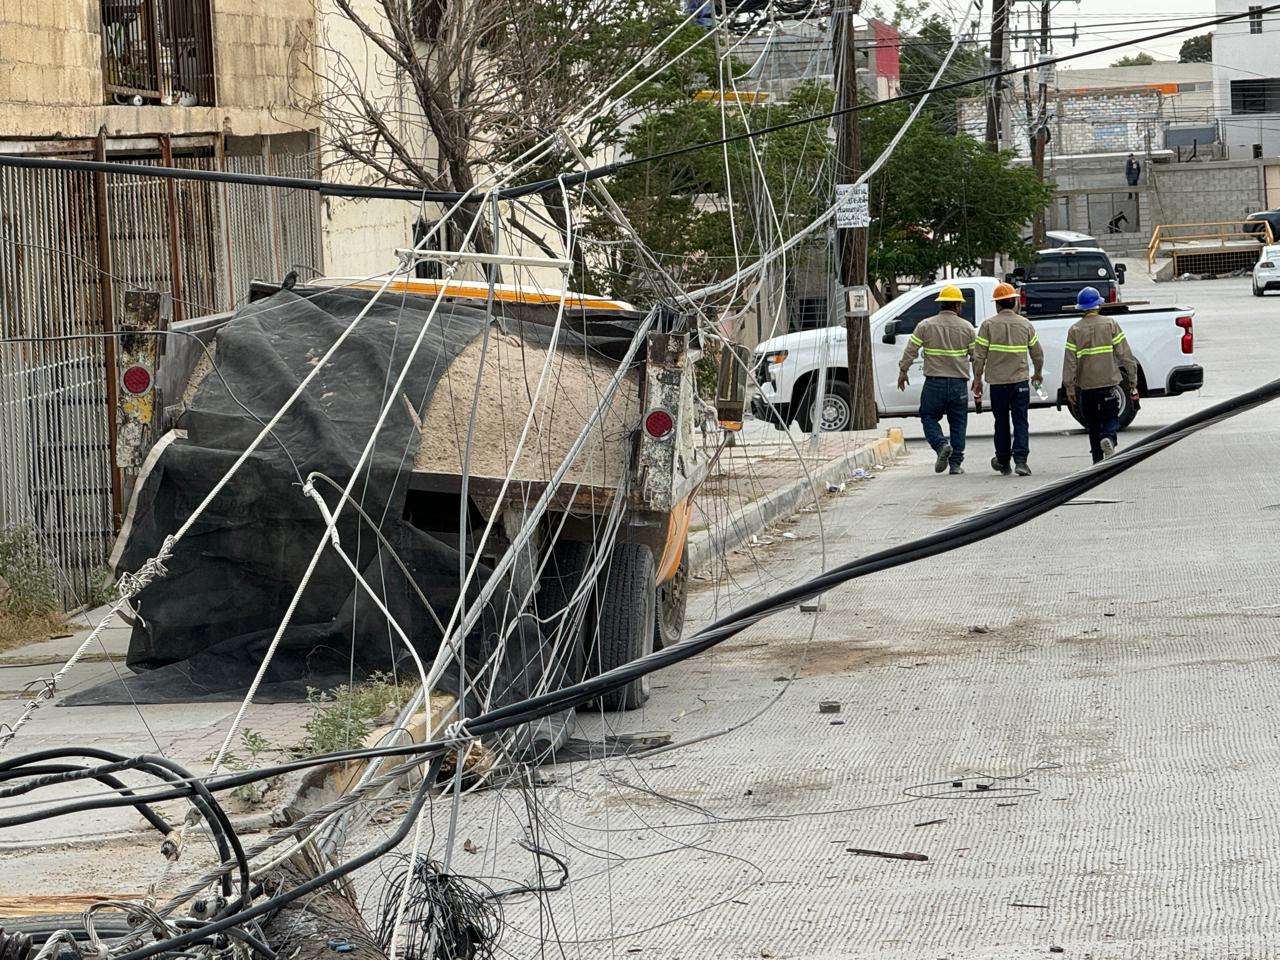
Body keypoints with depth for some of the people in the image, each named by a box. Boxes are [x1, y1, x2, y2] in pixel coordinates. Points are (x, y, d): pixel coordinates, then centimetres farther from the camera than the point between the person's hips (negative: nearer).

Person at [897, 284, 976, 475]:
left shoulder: (926, 325, -1)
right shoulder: (966, 327, 2)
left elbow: (910, 350, -1)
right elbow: (976, 355, 6)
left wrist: (902, 371, 11)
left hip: (934, 382, -1)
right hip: (959, 384, 1)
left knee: (929, 417, 12)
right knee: (958, 423, 9)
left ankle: (941, 444, -13)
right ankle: (955, 463, 6)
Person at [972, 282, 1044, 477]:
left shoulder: (988, 325, -5)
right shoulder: (1025, 324, 2)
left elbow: (979, 356, -6)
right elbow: (1038, 353, 10)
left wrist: (977, 379, 6)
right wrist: (1038, 373, 27)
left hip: (997, 382, -1)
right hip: (1020, 380, 1)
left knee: (1002, 422, 11)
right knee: (1020, 421, 1)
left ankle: (1003, 462, 19)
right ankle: (1020, 460, -13)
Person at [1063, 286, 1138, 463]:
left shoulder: (1075, 330, -1)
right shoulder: (1110, 324, -1)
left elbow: (1070, 361, -3)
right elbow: (1125, 355, -2)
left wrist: (1069, 388, 1)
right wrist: (1132, 380, 4)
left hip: (1085, 384, 1)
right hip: (1108, 382, -1)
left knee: (1092, 423, 12)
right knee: (1111, 417, 9)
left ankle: (1098, 459, 10)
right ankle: (1108, 437, -23)